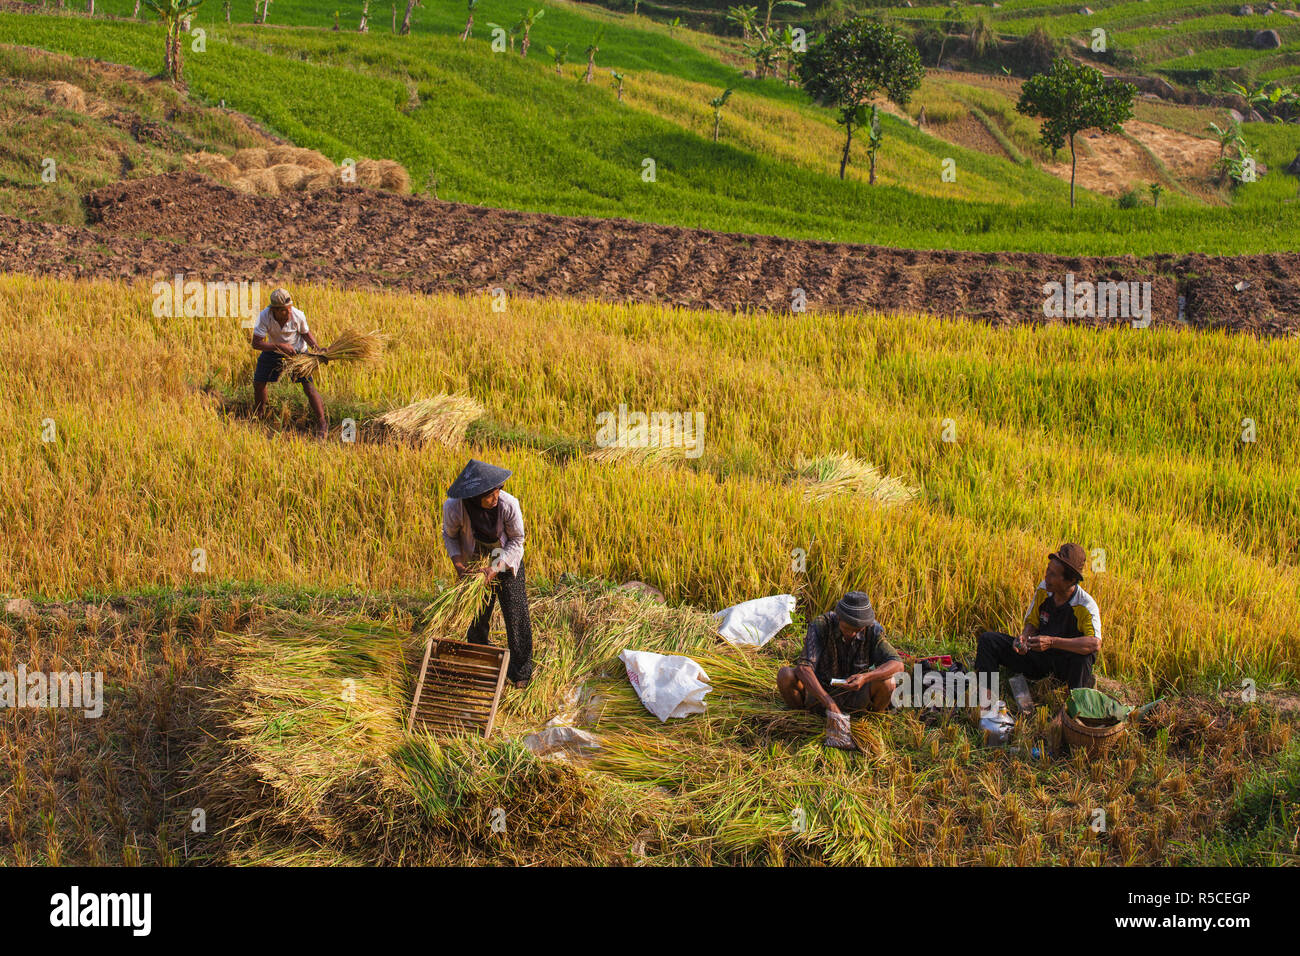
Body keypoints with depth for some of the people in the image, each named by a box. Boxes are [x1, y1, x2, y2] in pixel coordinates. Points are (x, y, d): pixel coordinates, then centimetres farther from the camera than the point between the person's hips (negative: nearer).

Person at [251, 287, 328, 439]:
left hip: (298, 351, -2)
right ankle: (257, 415, 35)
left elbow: (306, 333, -7)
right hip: (274, 350, 2)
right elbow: (256, 343, -31)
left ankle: (322, 424, -4)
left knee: (308, 386, -13)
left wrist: (316, 346, -24)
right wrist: (280, 346, -40)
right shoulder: (264, 316, -30)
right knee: (258, 383, 6)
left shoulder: (298, 316, -29)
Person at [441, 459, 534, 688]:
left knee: (516, 614, -1)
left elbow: (516, 540, -16)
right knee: (477, 617, 10)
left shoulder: (508, 504, -32)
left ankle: (520, 672, 17)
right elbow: (450, 535, -7)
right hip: (475, 564, 1)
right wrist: (457, 562, -22)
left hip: (507, 561, -1)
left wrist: (497, 567, -27)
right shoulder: (454, 508, -29)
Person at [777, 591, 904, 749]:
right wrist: (830, 705, -46)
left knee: (886, 682, -29)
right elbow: (804, 667, -36)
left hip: (852, 699, 1)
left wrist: (866, 677, -45)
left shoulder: (872, 630, -18)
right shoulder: (820, 626, -25)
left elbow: (897, 664, -25)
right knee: (785, 675, -30)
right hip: (818, 693, -1)